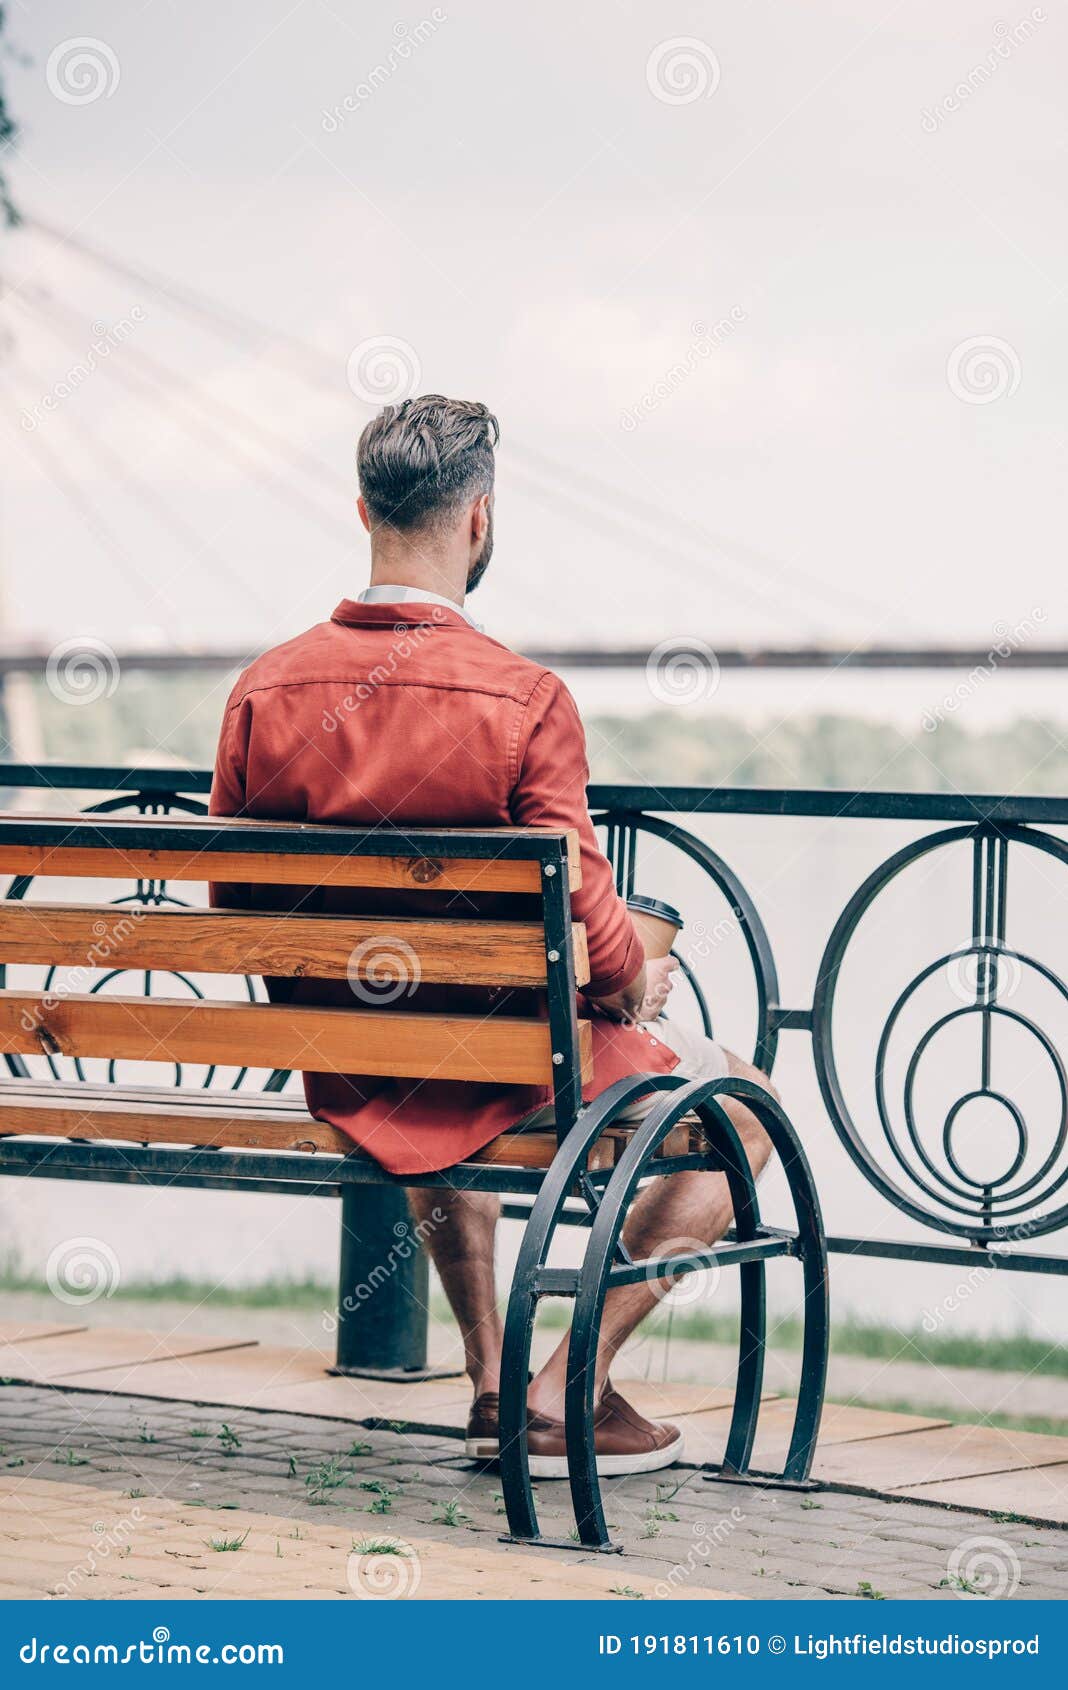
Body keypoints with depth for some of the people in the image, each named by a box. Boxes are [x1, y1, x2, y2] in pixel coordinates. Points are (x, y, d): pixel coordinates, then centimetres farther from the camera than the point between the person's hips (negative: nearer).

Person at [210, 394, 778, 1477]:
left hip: (339, 1077, 6)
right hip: (502, 1072, -6)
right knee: (746, 1114, 18)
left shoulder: (263, 691, -7)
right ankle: (565, 1392, 10)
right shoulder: (524, 700, -22)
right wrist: (636, 986, 4)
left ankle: (490, 1380, 37)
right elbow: (586, 923, -19)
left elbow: (234, 904, 4)